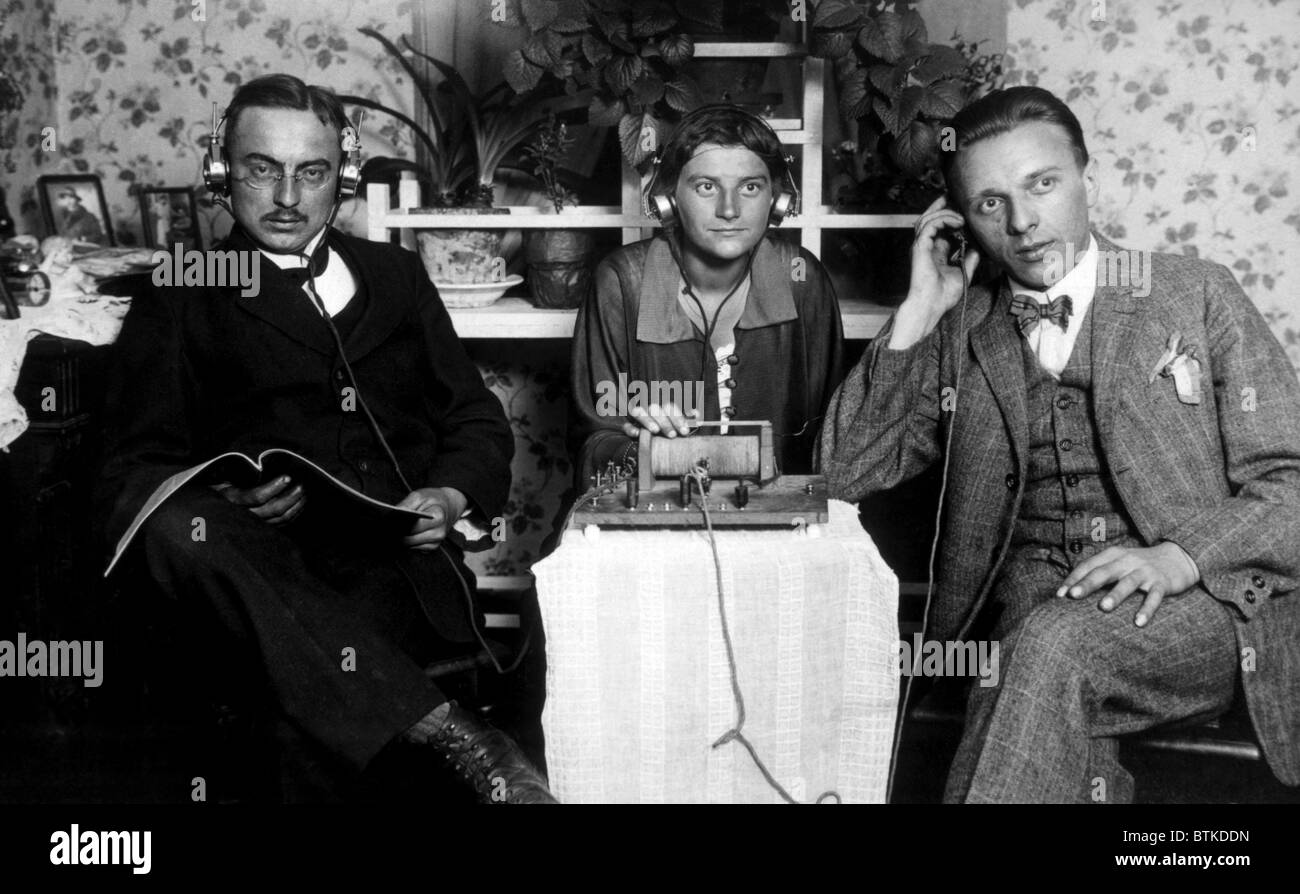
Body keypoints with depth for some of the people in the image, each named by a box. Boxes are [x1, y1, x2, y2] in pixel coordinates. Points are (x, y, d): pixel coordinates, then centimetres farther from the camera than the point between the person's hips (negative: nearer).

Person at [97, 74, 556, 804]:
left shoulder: (396, 276, 24)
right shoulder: (180, 303, 16)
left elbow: (479, 422, 22)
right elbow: (137, 471, 8)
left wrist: (453, 497, -2)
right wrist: (230, 502, -15)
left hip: (404, 564, 1)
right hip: (271, 566, 0)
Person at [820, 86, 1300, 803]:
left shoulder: (1197, 296, 6)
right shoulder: (960, 331, 12)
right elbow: (844, 473, 4)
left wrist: (1182, 557, -17)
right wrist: (918, 312, -1)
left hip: (1203, 602, -1)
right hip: (1031, 605, 1)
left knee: (1055, 643, -34)